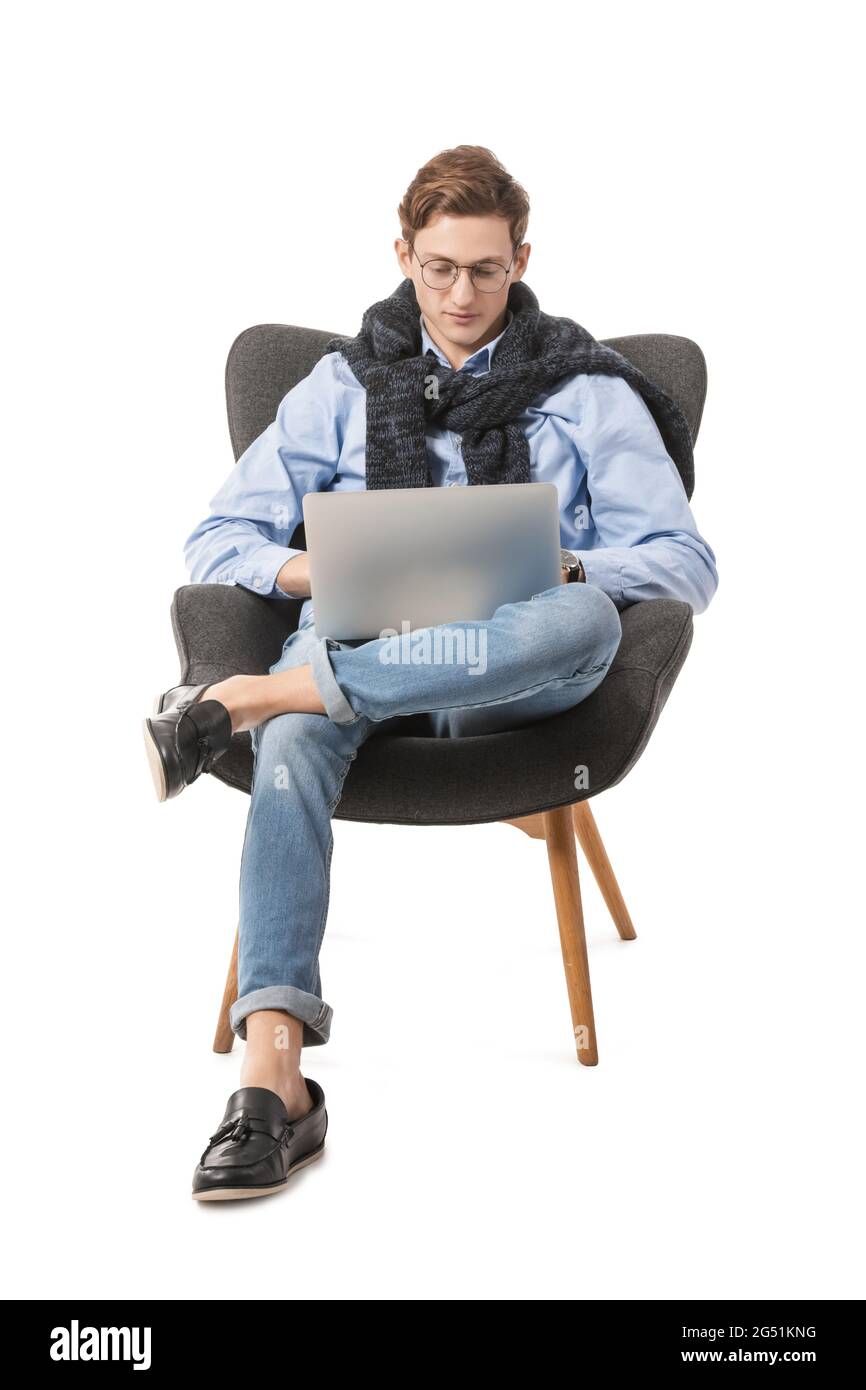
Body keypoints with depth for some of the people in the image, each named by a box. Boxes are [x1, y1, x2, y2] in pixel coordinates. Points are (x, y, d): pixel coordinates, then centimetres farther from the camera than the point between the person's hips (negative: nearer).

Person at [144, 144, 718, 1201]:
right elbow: (218, 540, 13)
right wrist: (324, 575, -9)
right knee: (293, 743, -36)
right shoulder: (344, 382, 19)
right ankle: (272, 1075, -42)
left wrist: (557, 570, -14)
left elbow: (686, 564, 6)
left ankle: (238, 700, -37)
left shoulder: (586, 390, 15)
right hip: (356, 646, 1)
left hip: (511, 666, -1)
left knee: (585, 619, -38)